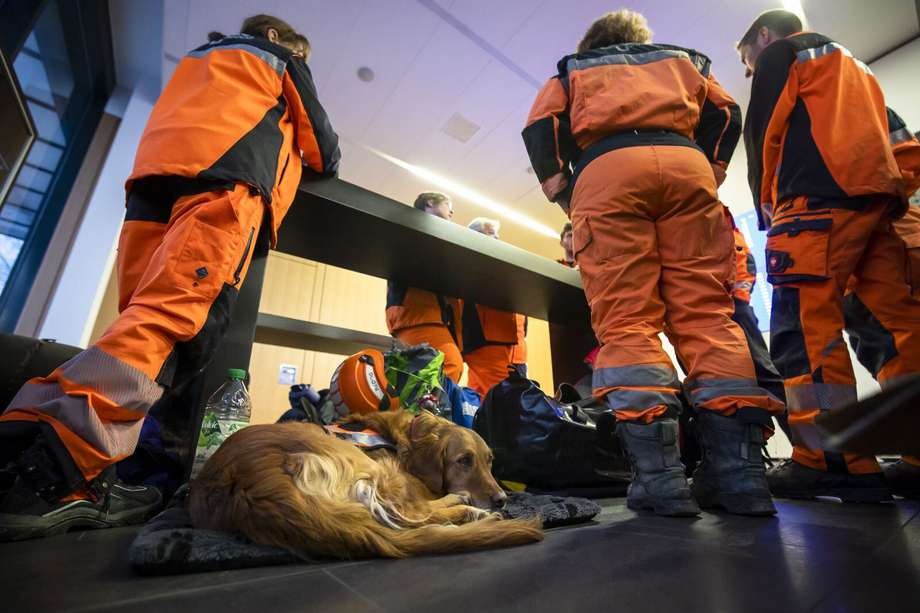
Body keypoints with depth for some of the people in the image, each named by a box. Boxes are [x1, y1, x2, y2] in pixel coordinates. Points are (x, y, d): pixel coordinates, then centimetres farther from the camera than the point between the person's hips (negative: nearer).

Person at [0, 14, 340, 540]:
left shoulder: (196, 58, 45)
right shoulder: (277, 56, 29)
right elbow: (319, 136, 28)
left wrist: (286, 157, 50)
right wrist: (322, 164, 51)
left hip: (153, 182, 7)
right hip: (223, 182, -6)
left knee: (146, 320, -4)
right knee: (172, 317, -23)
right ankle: (46, 477, -34)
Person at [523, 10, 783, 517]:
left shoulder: (571, 71, 32)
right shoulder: (681, 58, 37)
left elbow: (540, 130, 13)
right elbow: (725, 115, 21)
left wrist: (564, 196, 12)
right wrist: (710, 176, 20)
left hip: (605, 171, -2)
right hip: (685, 164, 3)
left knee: (625, 320, -12)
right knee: (706, 313, -5)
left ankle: (658, 474, -21)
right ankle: (739, 467, -13)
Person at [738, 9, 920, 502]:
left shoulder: (779, 52, 14)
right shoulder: (853, 66, 38)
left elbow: (763, 130, 1)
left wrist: (765, 200, 9)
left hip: (819, 197, -9)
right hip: (880, 195, 9)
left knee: (804, 326, -15)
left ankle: (830, 460, -19)